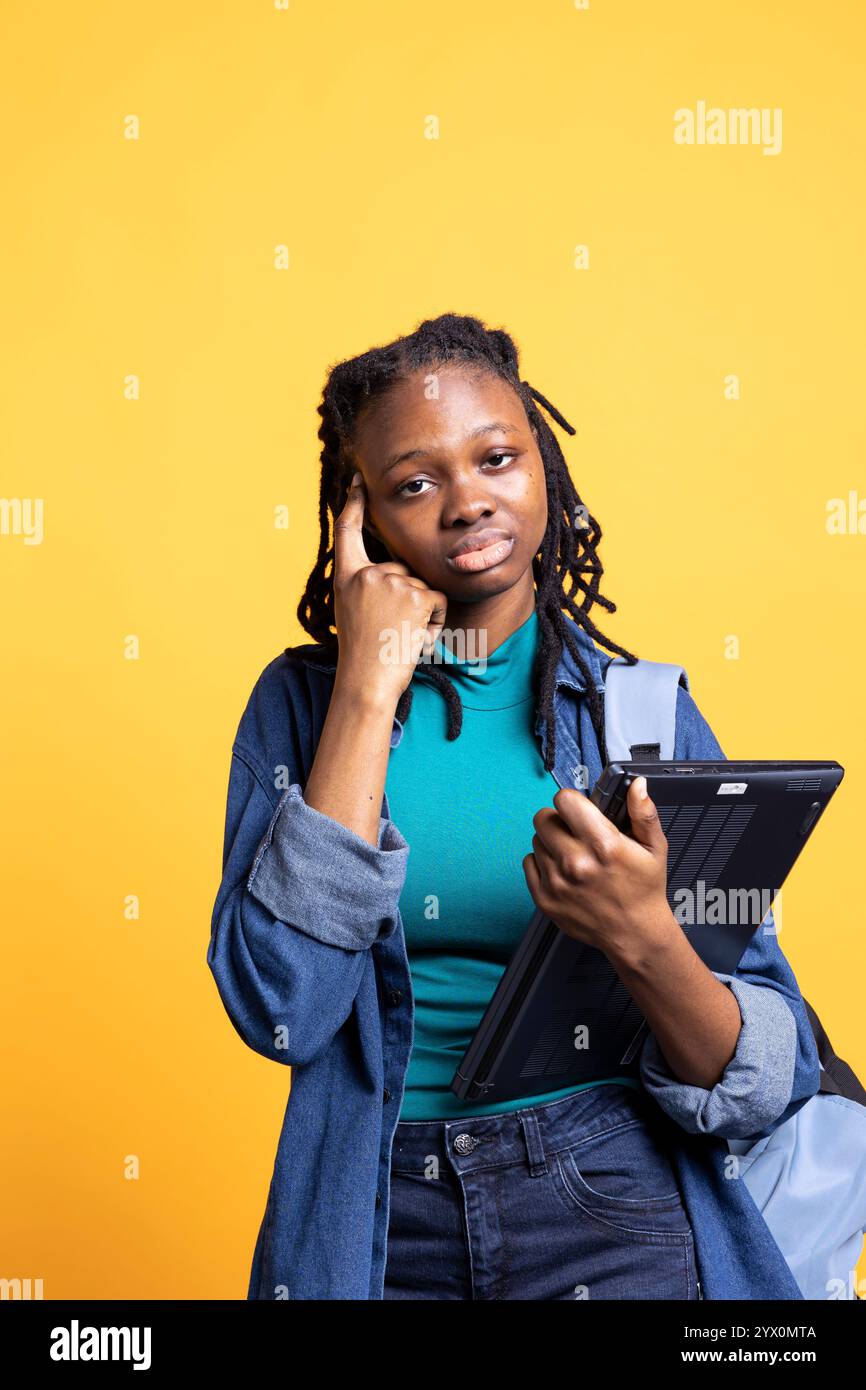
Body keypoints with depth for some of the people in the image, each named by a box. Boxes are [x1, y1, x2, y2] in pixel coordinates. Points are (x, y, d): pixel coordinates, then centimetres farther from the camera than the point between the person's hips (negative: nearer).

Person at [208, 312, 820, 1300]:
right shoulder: (302, 699, -2)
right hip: (378, 1227, 0)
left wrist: (643, 942, -25)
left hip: (614, 1215, 0)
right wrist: (370, 688, -16)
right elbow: (280, 1012, -16)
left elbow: (775, 1081, -5)